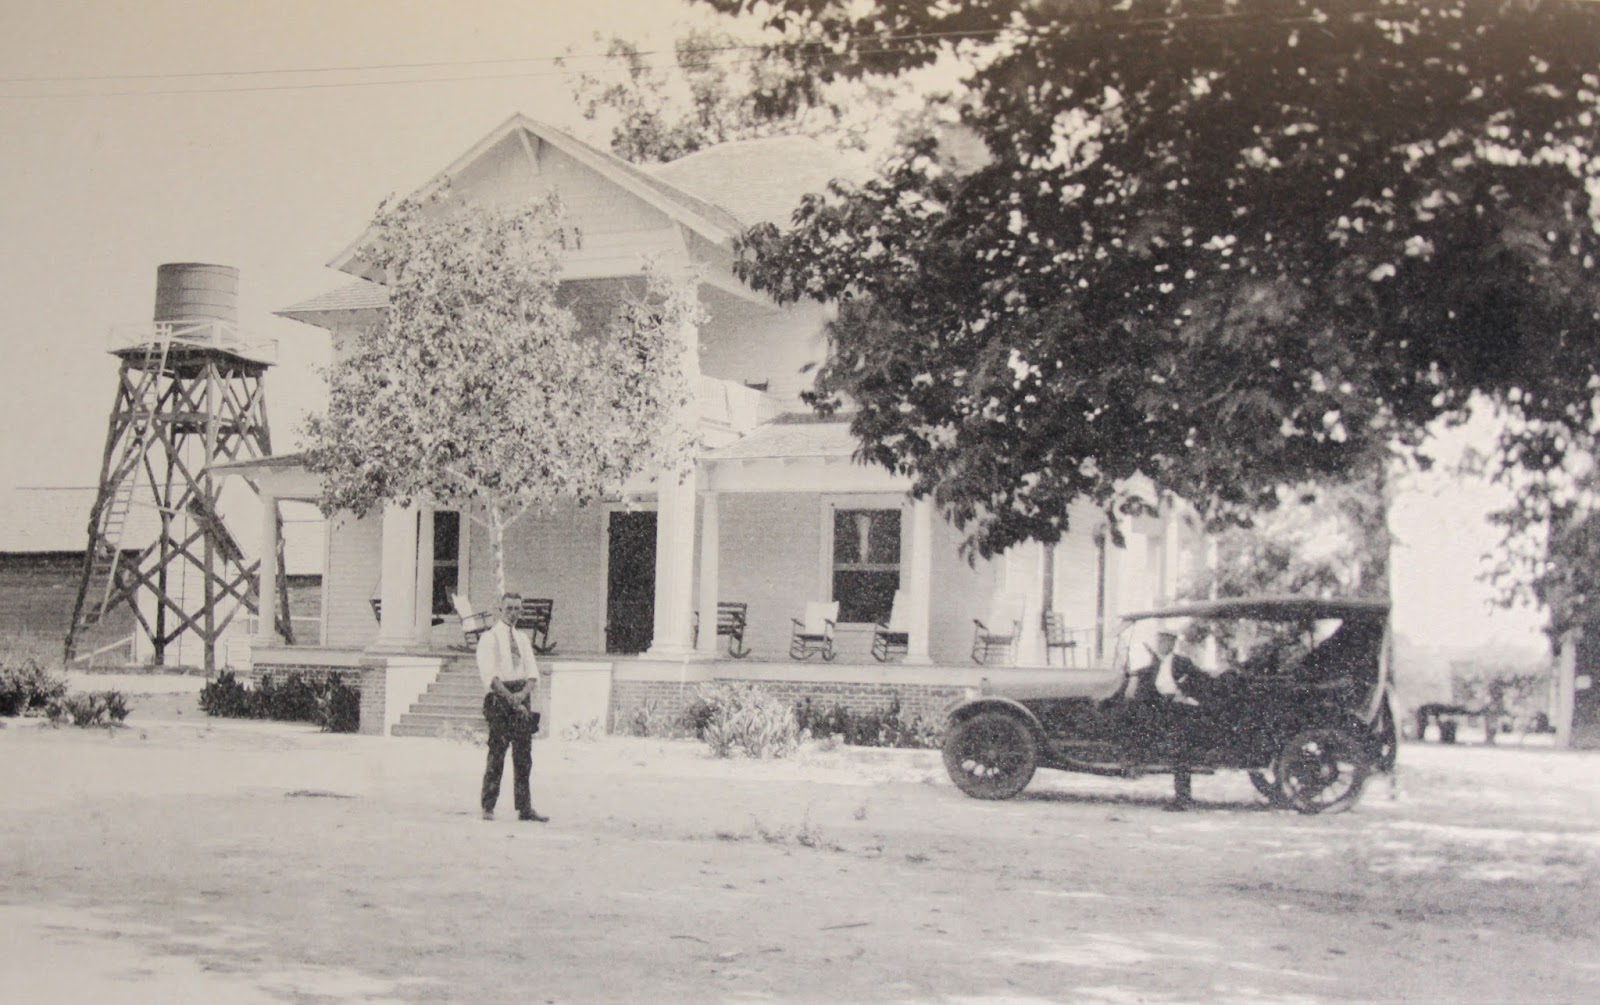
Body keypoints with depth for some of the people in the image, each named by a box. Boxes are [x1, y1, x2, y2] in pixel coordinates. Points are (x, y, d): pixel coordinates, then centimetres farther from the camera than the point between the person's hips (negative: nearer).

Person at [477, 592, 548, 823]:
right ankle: (488, 807, -4)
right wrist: (511, 698, -18)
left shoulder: (523, 638, 17)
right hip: (498, 698, -6)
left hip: (522, 697, 6)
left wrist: (522, 695, -9)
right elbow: (489, 675, -11)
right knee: (497, 751, -9)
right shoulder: (489, 638, -1)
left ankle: (525, 809, 5)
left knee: (524, 755, 3)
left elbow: (532, 673, 10)